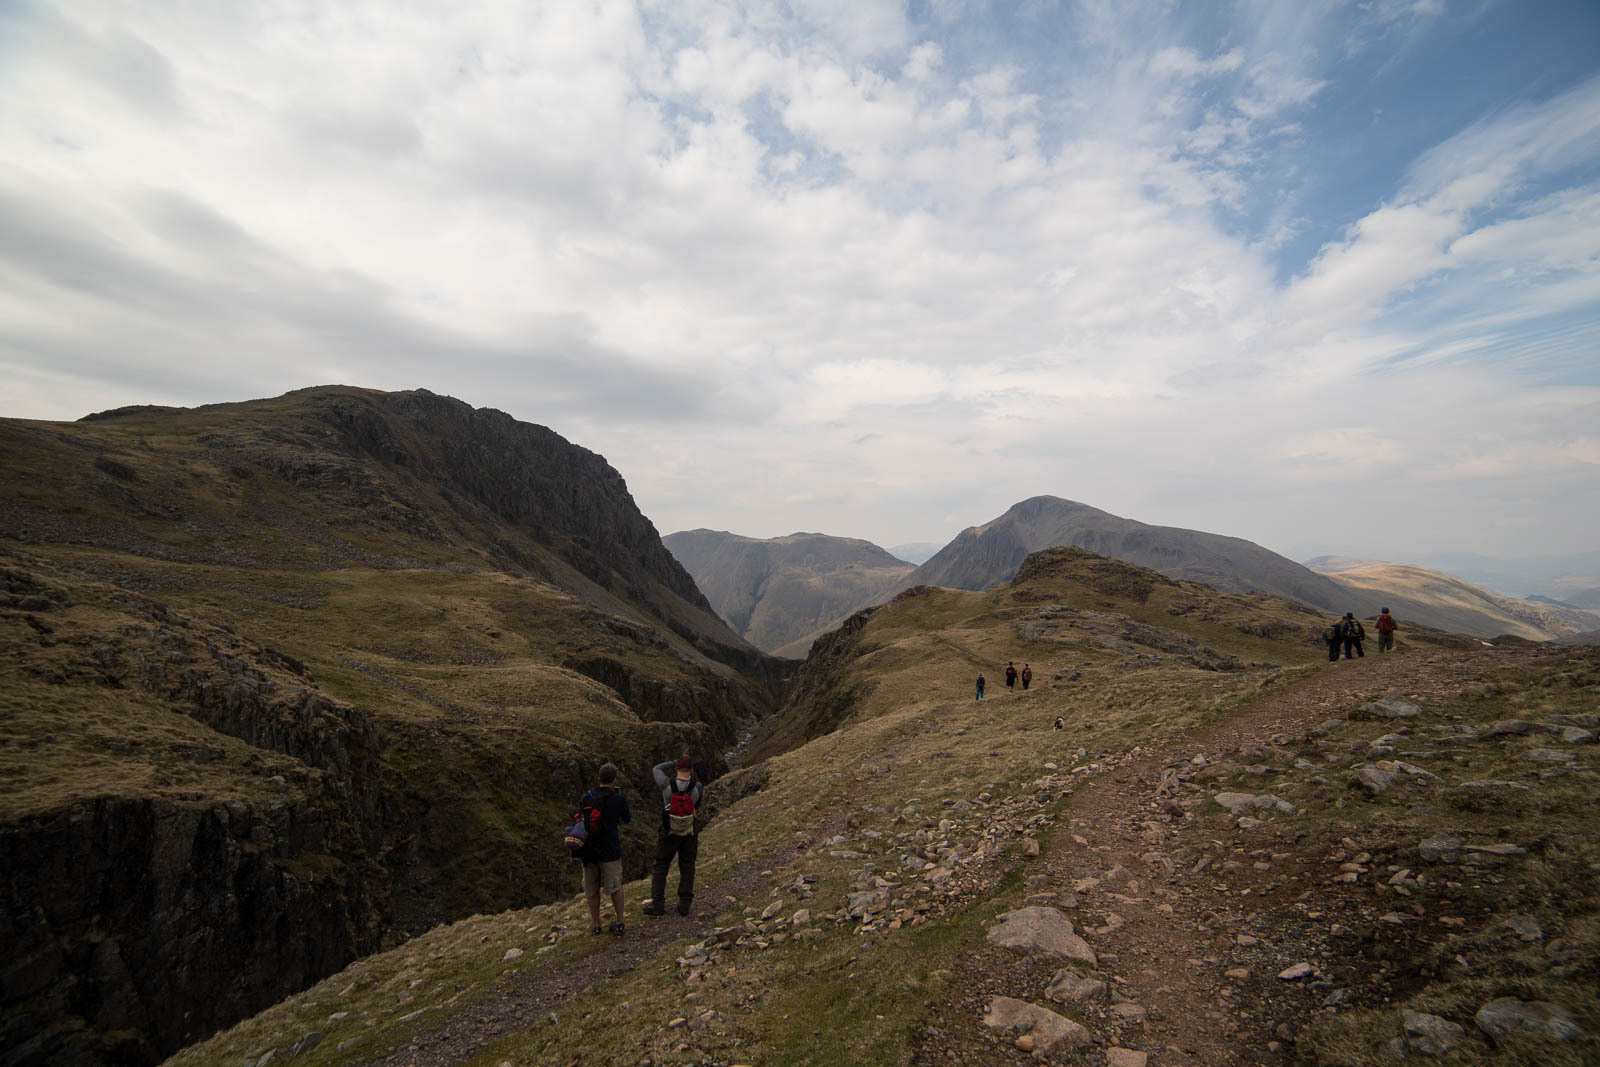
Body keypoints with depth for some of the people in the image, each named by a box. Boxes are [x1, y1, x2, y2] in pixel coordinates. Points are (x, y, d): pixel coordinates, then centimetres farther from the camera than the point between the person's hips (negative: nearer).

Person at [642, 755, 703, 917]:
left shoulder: (667, 785, -19)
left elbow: (657, 769, 2)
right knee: (687, 869, 14)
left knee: (660, 868, 13)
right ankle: (684, 904, 15)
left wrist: (675, 762, 7)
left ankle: (657, 904, 14)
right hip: (689, 834, 1)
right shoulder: (697, 787, -16)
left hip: (669, 833, -1)